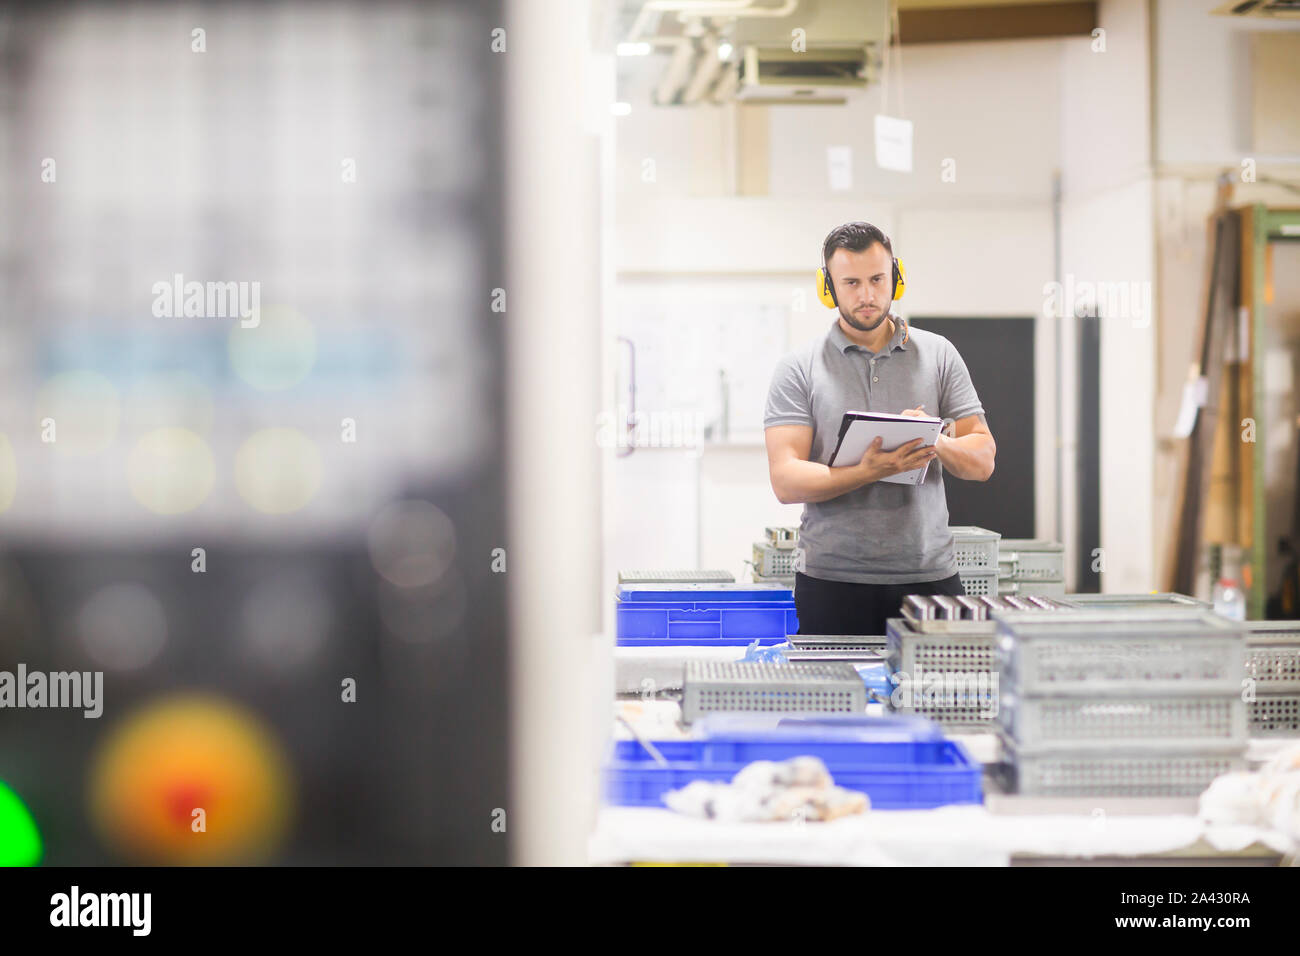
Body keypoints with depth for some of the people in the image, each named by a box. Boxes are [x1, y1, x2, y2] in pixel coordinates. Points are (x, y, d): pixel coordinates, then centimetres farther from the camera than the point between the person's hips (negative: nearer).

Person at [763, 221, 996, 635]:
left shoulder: (938, 355, 10)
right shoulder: (799, 369, 2)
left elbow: (982, 460, 8)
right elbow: (786, 481, -8)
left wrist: (935, 443, -14)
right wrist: (868, 472, -23)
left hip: (929, 575, 2)